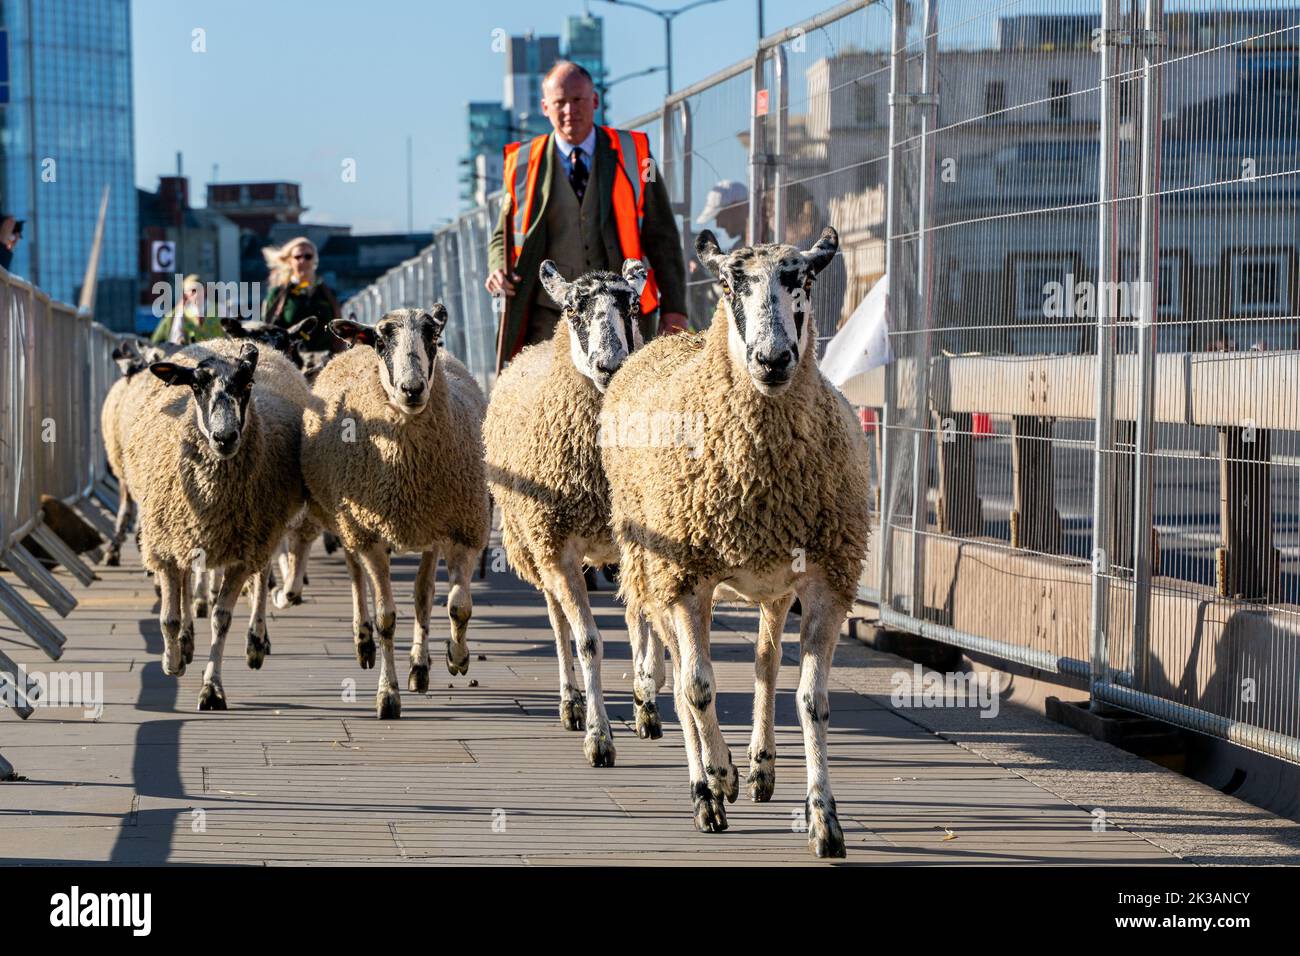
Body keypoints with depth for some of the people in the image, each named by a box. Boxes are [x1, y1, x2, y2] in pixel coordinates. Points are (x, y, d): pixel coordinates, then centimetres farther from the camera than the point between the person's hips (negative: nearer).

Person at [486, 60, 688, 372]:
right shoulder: (524, 164, 10)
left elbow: (661, 236, 10)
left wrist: (673, 307, 3)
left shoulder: (631, 154, 9)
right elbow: (504, 236, 19)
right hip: (551, 319, 0)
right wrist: (499, 272, -4)